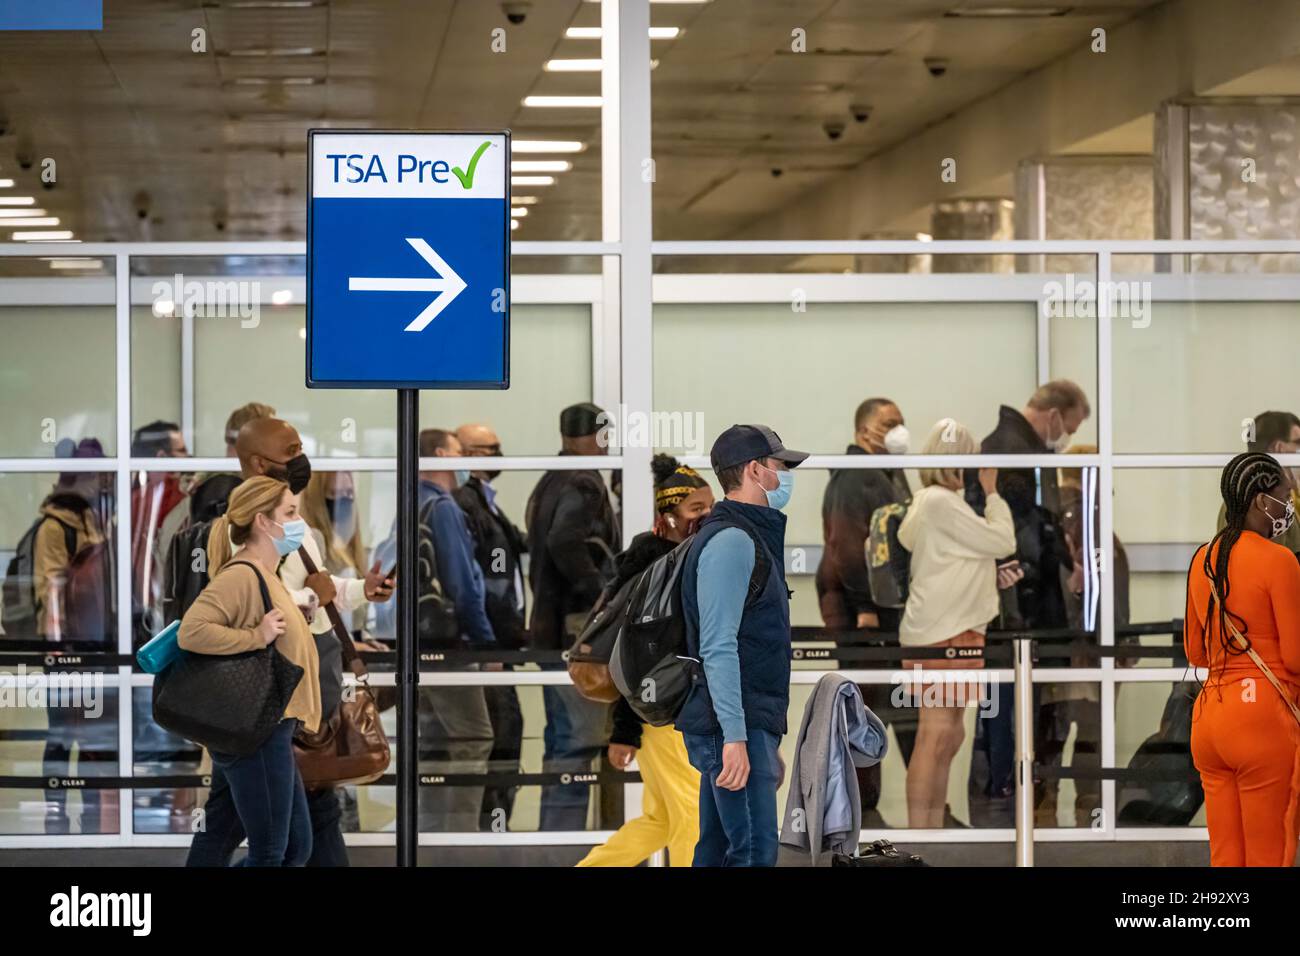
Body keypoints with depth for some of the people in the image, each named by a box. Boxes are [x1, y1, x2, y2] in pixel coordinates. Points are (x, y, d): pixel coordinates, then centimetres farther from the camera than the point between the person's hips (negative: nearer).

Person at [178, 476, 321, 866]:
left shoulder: (264, 576, 14)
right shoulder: (241, 576, -16)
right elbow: (190, 632, -28)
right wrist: (257, 637, -24)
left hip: (272, 732, 10)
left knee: (296, 847, 14)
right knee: (269, 855, -5)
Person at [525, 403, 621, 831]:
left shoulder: (549, 485, 19)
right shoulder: (583, 485, -12)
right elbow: (565, 542, -29)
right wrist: (600, 591, -20)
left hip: (551, 627, 10)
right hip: (580, 628, -10)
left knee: (563, 739, 14)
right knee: (579, 739, -9)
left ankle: (554, 835, 17)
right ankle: (565, 832, -11)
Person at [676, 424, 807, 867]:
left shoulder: (752, 537, 22)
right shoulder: (731, 540, -11)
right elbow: (718, 647, -20)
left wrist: (769, 742, 25)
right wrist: (735, 737, -25)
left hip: (748, 726, 10)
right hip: (735, 729, -10)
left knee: (717, 853, 9)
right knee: (755, 852, -14)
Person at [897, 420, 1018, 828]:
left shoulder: (936, 502, 18)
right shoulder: (940, 502, -13)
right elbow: (1001, 541, -12)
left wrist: (993, 578, 10)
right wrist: (991, 492, -2)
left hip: (955, 630, 10)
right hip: (943, 632, -10)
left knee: (949, 738, 12)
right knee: (934, 736, -11)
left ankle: (934, 830, 15)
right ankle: (918, 837, -12)